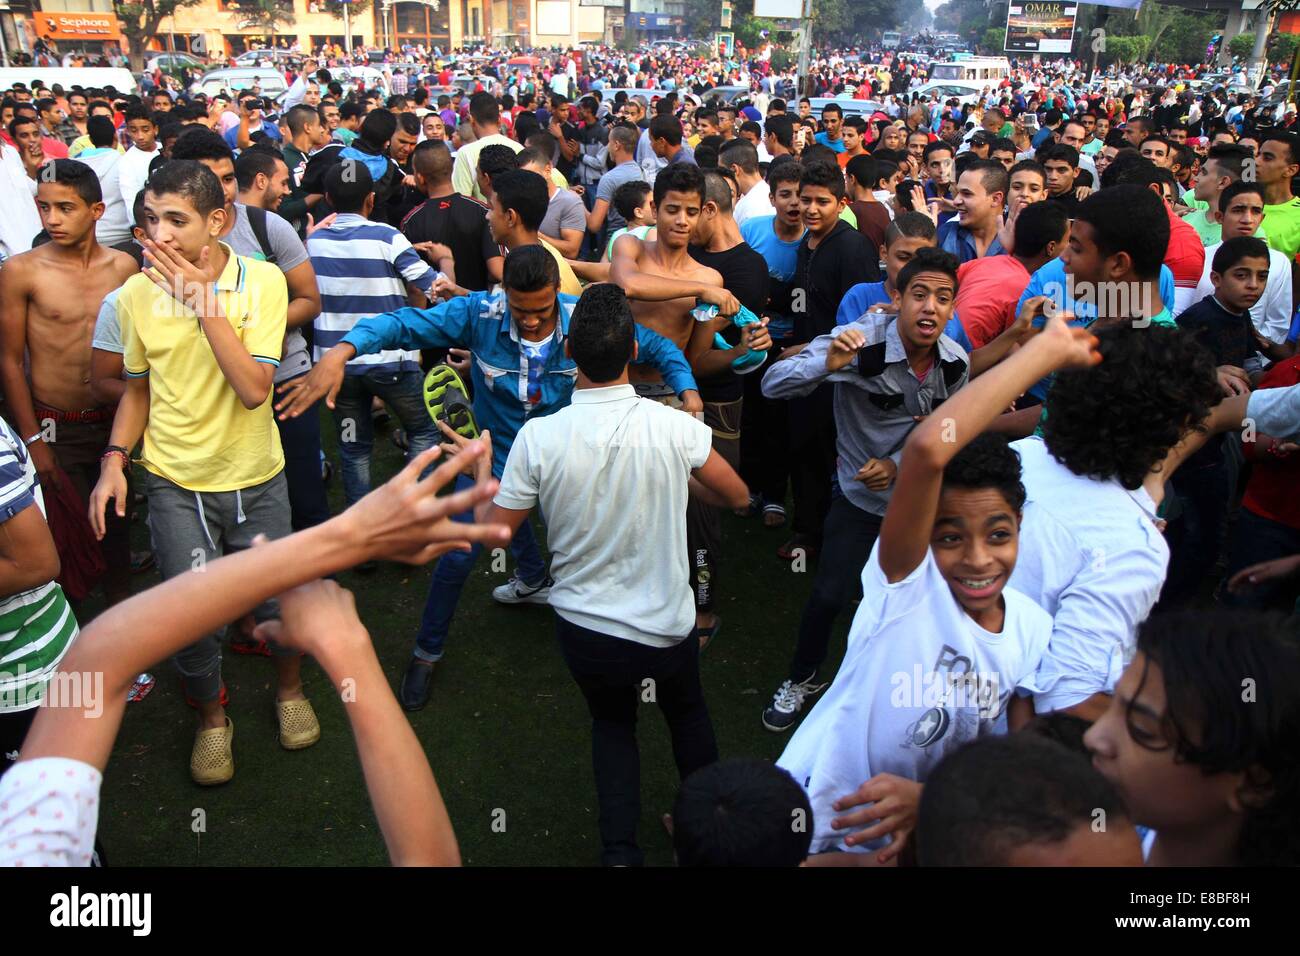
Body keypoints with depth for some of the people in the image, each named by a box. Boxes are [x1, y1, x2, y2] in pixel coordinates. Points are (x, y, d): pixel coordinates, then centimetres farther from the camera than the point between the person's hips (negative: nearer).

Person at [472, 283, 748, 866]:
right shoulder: (672, 427, -20)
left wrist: (481, 471, 8)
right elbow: (737, 496, -4)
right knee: (686, 710, 32)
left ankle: (619, 848, 25)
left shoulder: (539, 436, -20)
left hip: (584, 629, 0)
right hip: (666, 625, 0)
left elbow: (492, 532, -9)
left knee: (611, 722, 30)